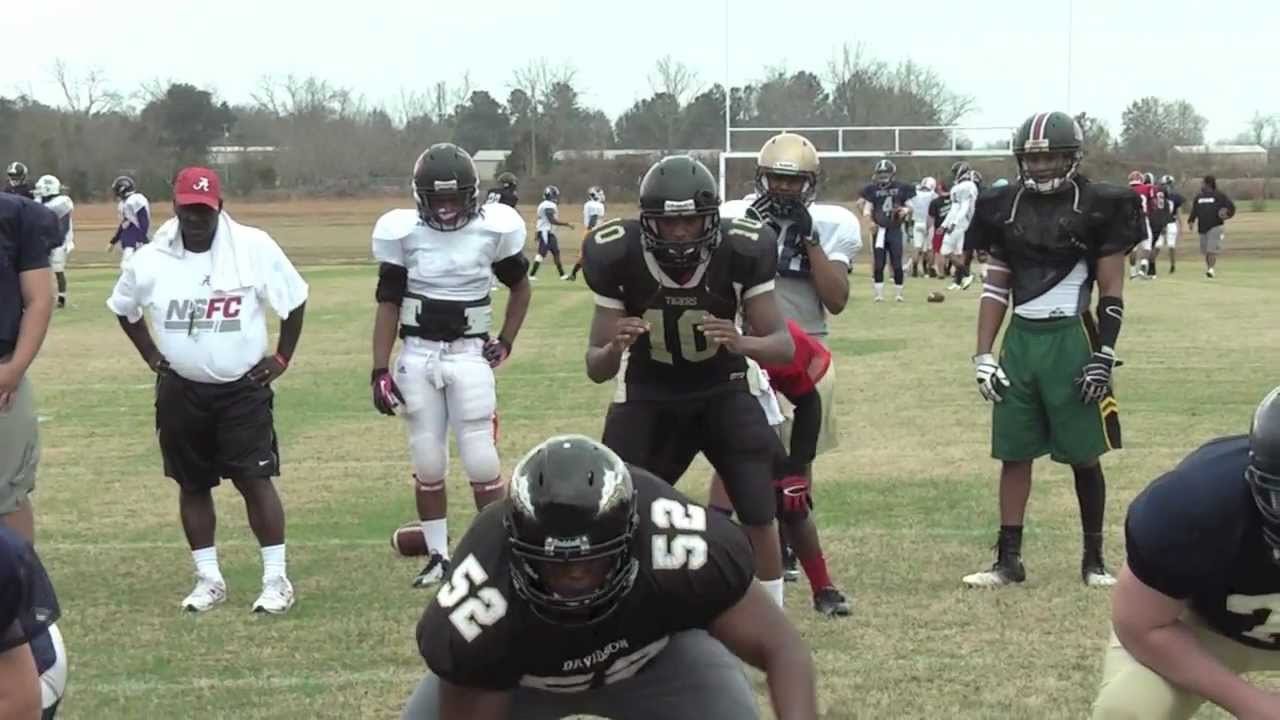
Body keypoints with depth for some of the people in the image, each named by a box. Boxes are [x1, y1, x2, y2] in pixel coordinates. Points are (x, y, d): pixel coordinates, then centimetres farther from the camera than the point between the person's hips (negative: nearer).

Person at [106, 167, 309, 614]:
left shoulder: (254, 248, -13)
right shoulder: (151, 261, -6)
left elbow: (294, 300, 0)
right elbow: (124, 309, 15)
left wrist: (282, 357, 0)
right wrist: (151, 355, 9)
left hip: (243, 388, -3)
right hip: (181, 391, 3)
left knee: (255, 480, -5)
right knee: (192, 485, 10)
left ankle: (276, 579, 1)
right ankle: (209, 578, 21)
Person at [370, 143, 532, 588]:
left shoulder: (493, 228, -4)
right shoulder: (402, 232, -4)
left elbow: (520, 288, 13)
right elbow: (388, 304, 2)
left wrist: (505, 342, 3)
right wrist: (379, 371, -2)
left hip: (470, 356, -1)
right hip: (417, 356, 1)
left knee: (481, 461, -4)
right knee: (428, 464, 7)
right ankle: (438, 556, 17)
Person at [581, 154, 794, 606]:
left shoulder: (740, 252, -24)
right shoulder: (620, 257, -23)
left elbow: (784, 347, -21)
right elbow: (596, 370, -18)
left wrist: (741, 343, -44)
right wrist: (614, 347, -42)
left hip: (722, 392, 0)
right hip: (649, 397, 1)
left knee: (759, 514, -9)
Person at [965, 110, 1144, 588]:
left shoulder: (1097, 208, -5)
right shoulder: (1006, 208, 7)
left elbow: (1111, 293, -4)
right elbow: (996, 287, 10)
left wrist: (1104, 356, -11)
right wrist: (983, 356, 4)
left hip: (1071, 339, -4)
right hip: (1020, 338, 4)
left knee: (1083, 455, 4)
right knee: (1014, 453, 7)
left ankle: (1093, 559, 16)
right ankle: (1008, 560, 14)